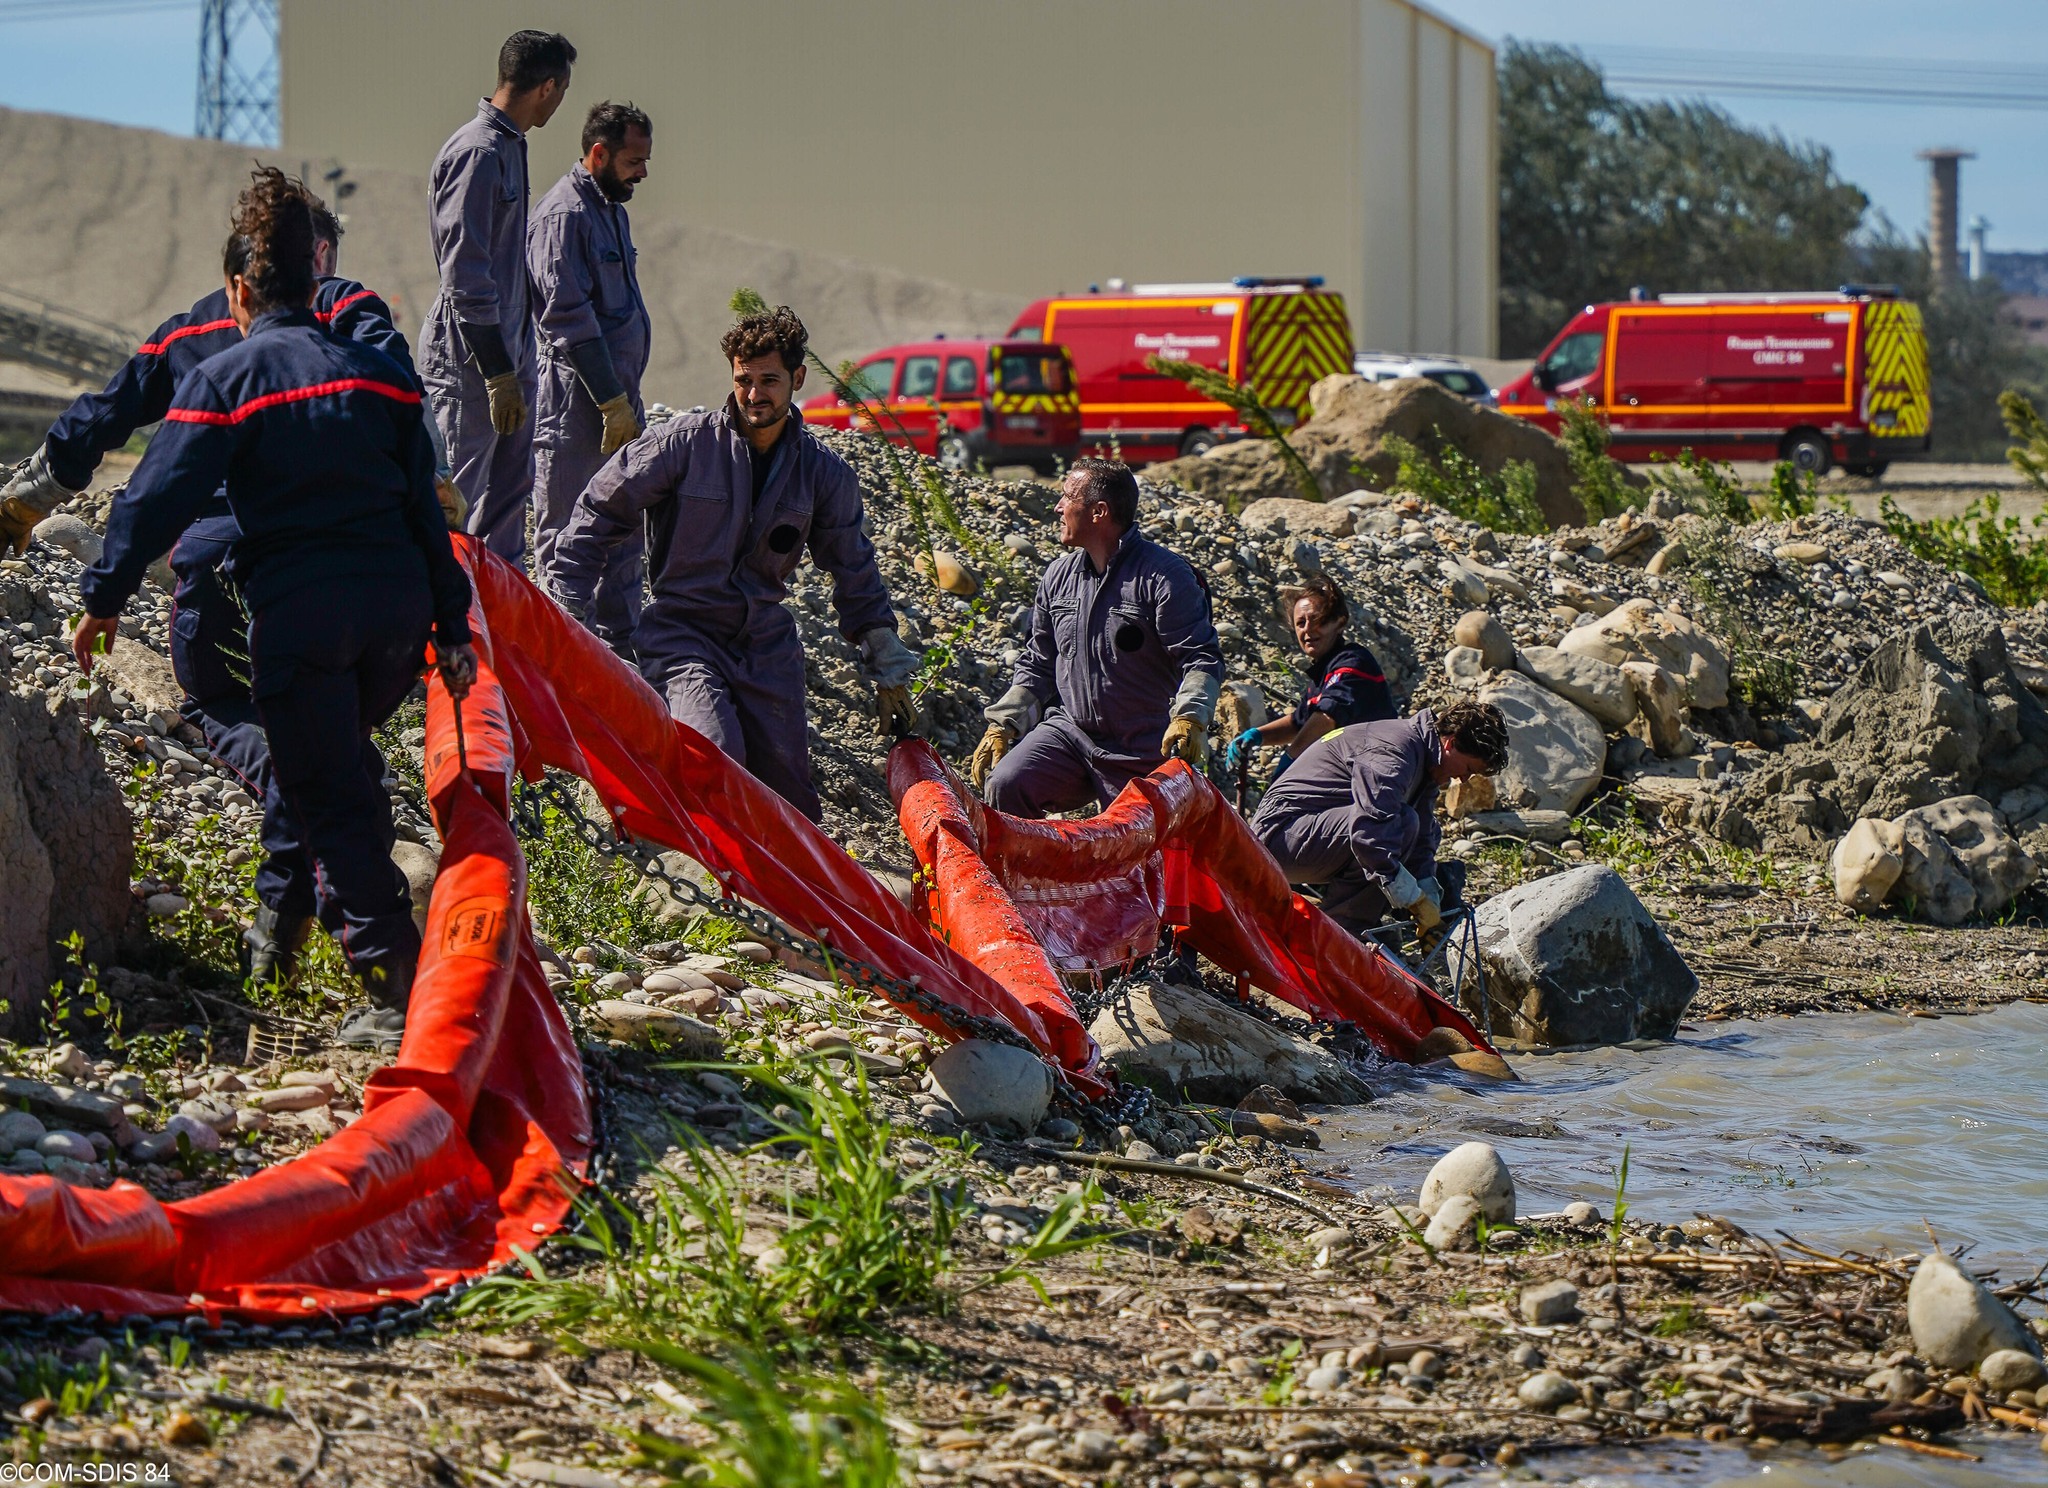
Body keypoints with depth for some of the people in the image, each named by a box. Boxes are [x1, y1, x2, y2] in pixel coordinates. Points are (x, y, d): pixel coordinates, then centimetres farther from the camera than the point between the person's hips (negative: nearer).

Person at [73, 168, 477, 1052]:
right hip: (397, 604, 5)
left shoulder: (223, 381, -1)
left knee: (326, 795, 1)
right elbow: (425, 509, 14)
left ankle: (395, 988, -5)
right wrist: (452, 628, 17)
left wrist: (104, 598, 3)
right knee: (343, 757, 28)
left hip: (298, 608, -5)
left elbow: (159, 498, -6)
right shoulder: (376, 375, 13)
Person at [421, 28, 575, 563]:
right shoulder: (476, 152, -17)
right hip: (470, 358, -10)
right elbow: (465, 273, -21)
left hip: (506, 350, 10)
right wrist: (497, 371, -22)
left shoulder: (509, 146, 14)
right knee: (461, 499, -5)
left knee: (511, 487, 14)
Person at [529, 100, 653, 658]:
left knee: (624, 530, 14)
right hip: (577, 402, -10)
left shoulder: (610, 207, 16)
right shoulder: (564, 214, -15)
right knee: (565, 535, -2)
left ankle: (619, 646, 22)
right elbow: (569, 319, -20)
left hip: (616, 392, 10)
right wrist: (613, 401, -19)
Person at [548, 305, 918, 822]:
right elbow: (598, 514, -1)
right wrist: (567, 616, -6)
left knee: (793, 804, 0)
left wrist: (889, 674, 13)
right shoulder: (686, 443, -8)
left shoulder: (823, 474, 3)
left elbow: (857, 577, 14)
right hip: (681, 631, -4)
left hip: (765, 640, 4)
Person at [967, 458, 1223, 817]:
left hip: (1143, 754, -4)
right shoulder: (1059, 575, 9)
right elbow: (1037, 664, 18)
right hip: (1068, 730, 4)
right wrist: (1001, 726, 9)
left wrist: (1188, 719, -32)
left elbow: (1201, 657, -16)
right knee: (1004, 787, -20)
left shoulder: (1165, 576, -11)